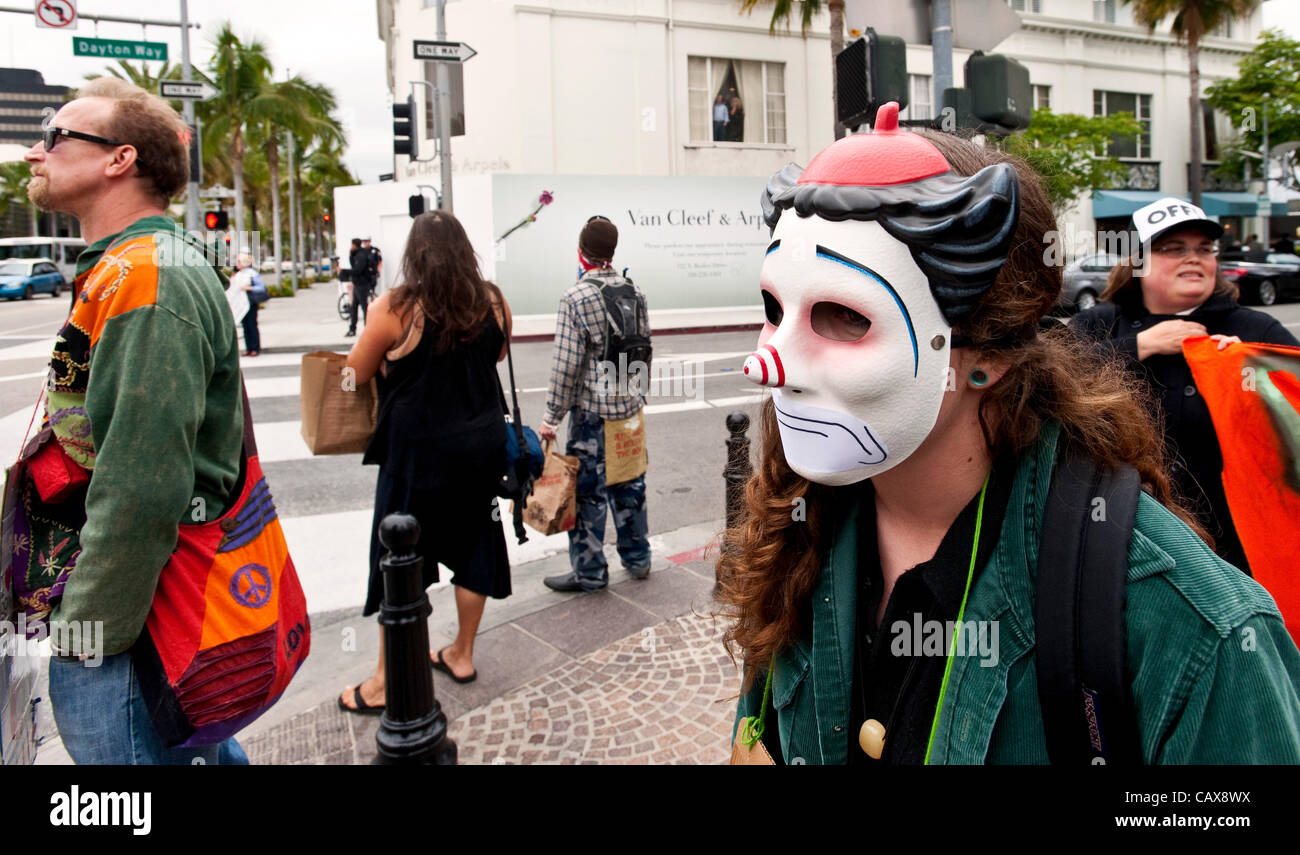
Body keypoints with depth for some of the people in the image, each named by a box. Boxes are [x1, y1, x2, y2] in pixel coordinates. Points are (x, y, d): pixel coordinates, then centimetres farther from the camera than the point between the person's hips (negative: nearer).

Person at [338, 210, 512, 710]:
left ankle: (386, 682, 18)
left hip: (419, 448, -4)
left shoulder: (396, 308, -14)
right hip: (483, 442, 5)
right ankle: (462, 654, 32)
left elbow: (355, 375, -4)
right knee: (475, 546, 17)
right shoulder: (492, 302, -2)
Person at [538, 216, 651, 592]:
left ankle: (589, 571, 14)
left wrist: (552, 417, -9)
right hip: (630, 405, 6)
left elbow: (566, 365, -16)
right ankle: (637, 558, 29)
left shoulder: (576, 298, -14)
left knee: (588, 490, 4)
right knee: (629, 484, 16)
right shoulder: (635, 292, 4)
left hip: (591, 409, -6)